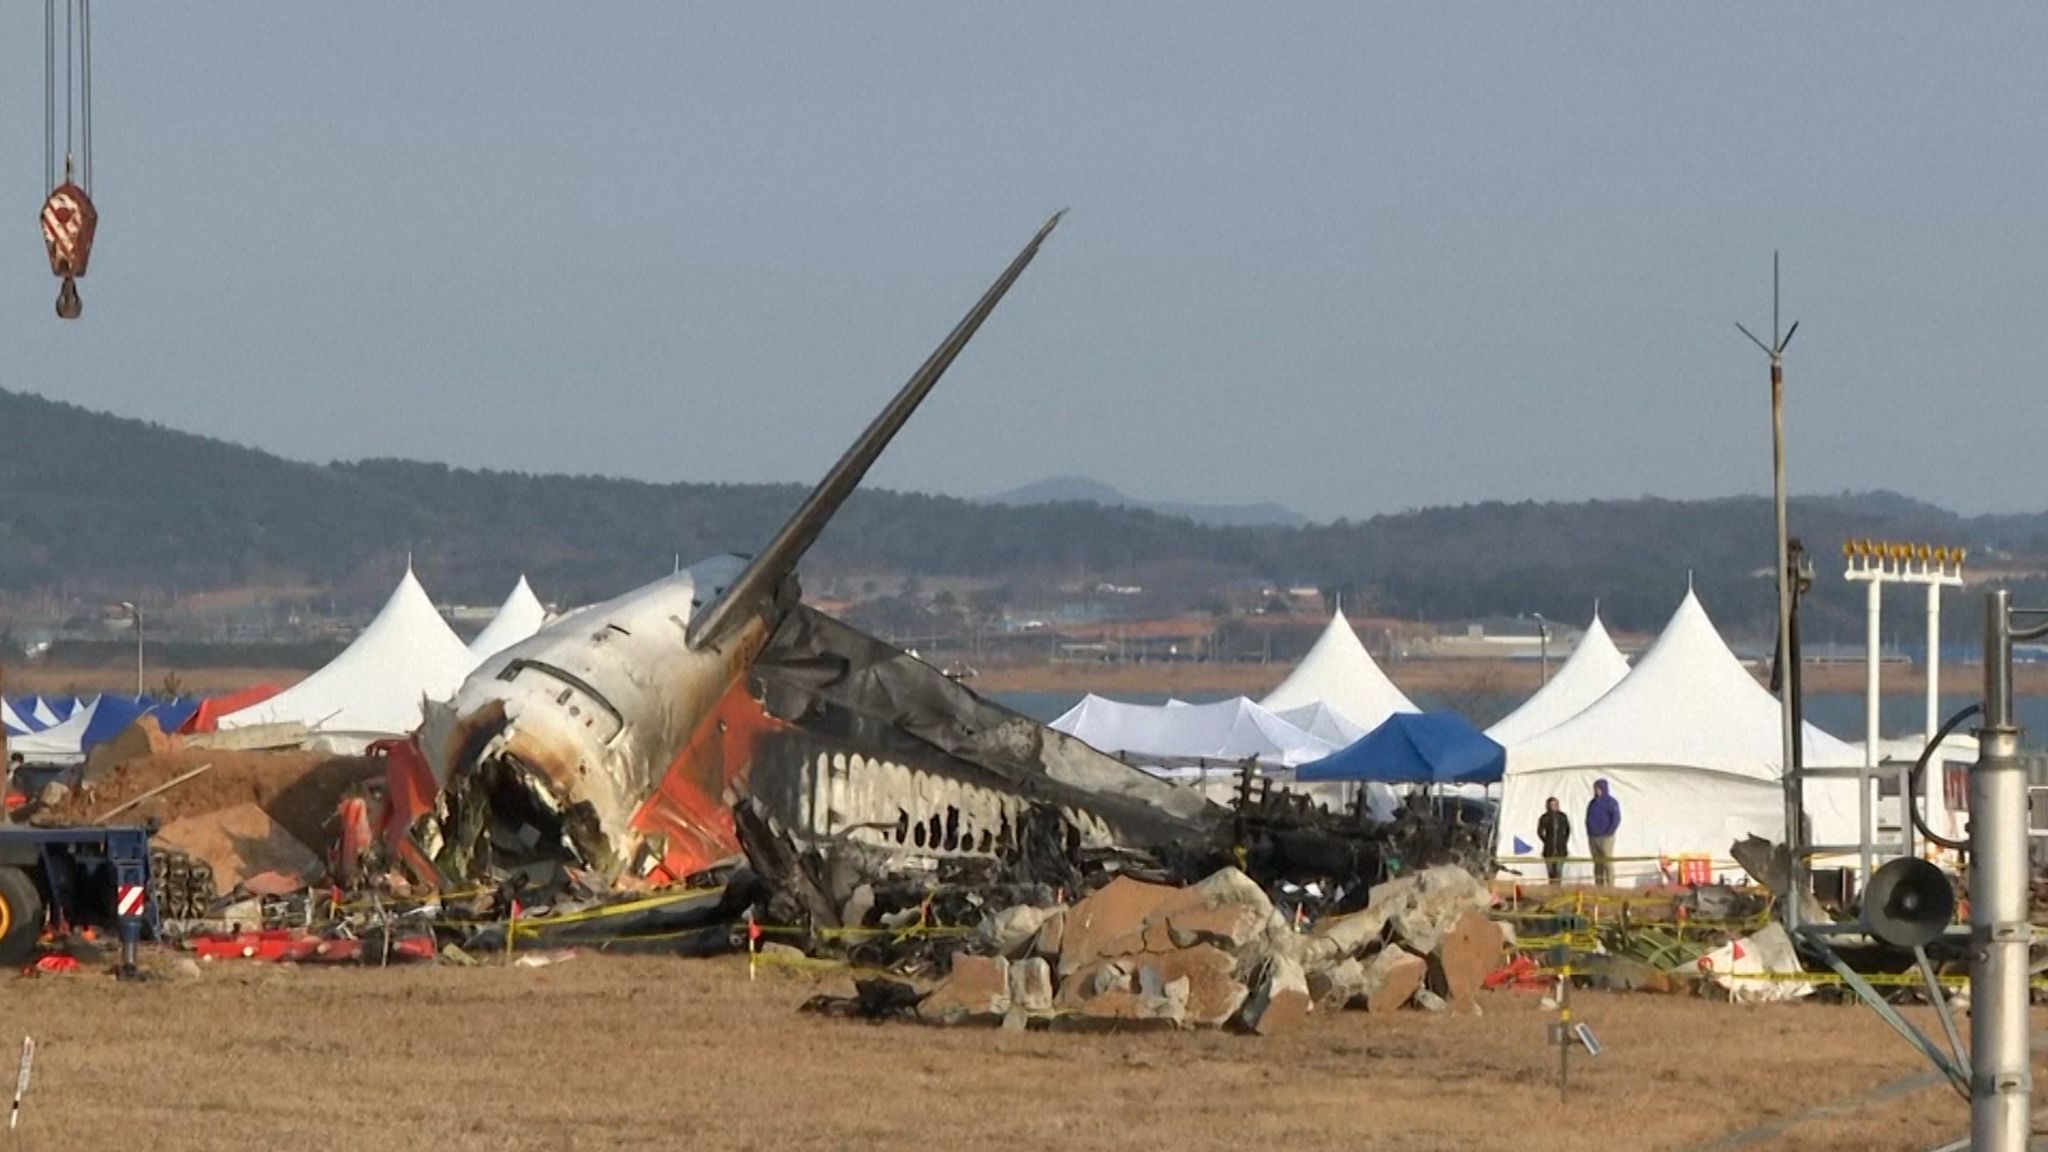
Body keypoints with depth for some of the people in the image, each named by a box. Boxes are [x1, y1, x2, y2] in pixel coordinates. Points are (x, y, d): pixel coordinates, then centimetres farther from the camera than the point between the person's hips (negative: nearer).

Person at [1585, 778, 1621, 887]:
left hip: (1606, 838, -7)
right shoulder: (1592, 803, 16)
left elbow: (1616, 819, -12)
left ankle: (1610, 887, -11)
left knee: (1607, 864, -10)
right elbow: (1588, 820, 21)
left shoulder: (1611, 802, -5)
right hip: (1593, 839, 7)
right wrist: (1589, 834, 9)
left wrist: (1609, 833, -15)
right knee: (1597, 865, 5)